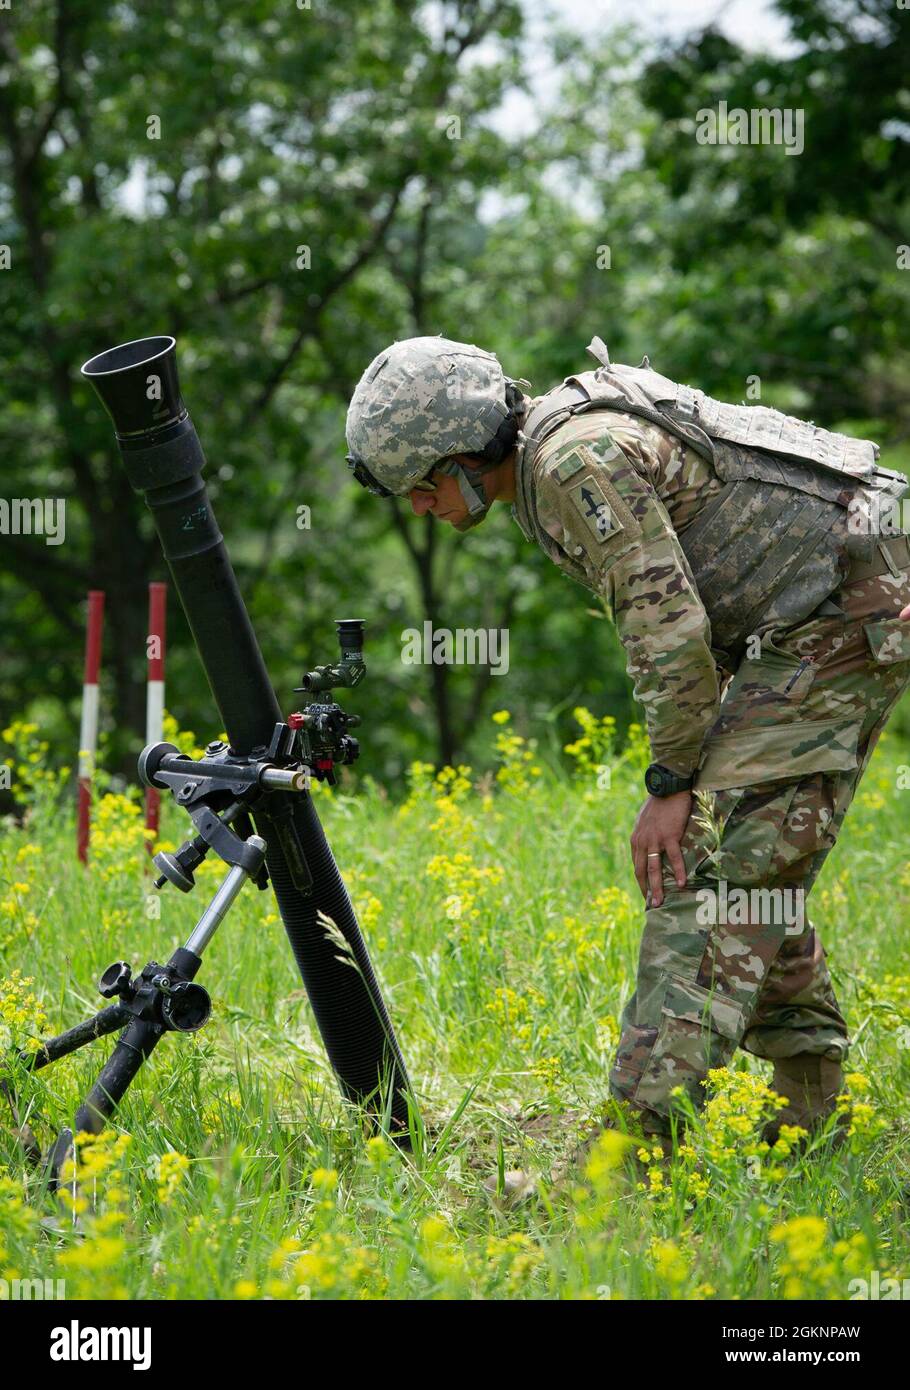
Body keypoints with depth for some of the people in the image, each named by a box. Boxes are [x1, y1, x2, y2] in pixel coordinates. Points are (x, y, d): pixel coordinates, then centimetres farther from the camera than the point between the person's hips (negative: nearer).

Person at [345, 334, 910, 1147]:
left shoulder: (577, 459, -18)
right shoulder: (547, 471, 14)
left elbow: (667, 623, -21)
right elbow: (677, 615, 20)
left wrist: (673, 782, -15)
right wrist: (698, 767, 14)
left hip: (838, 615, -10)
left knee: (709, 859, -15)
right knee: (755, 859, 12)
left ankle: (647, 1121, -20)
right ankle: (809, 1103, 17)